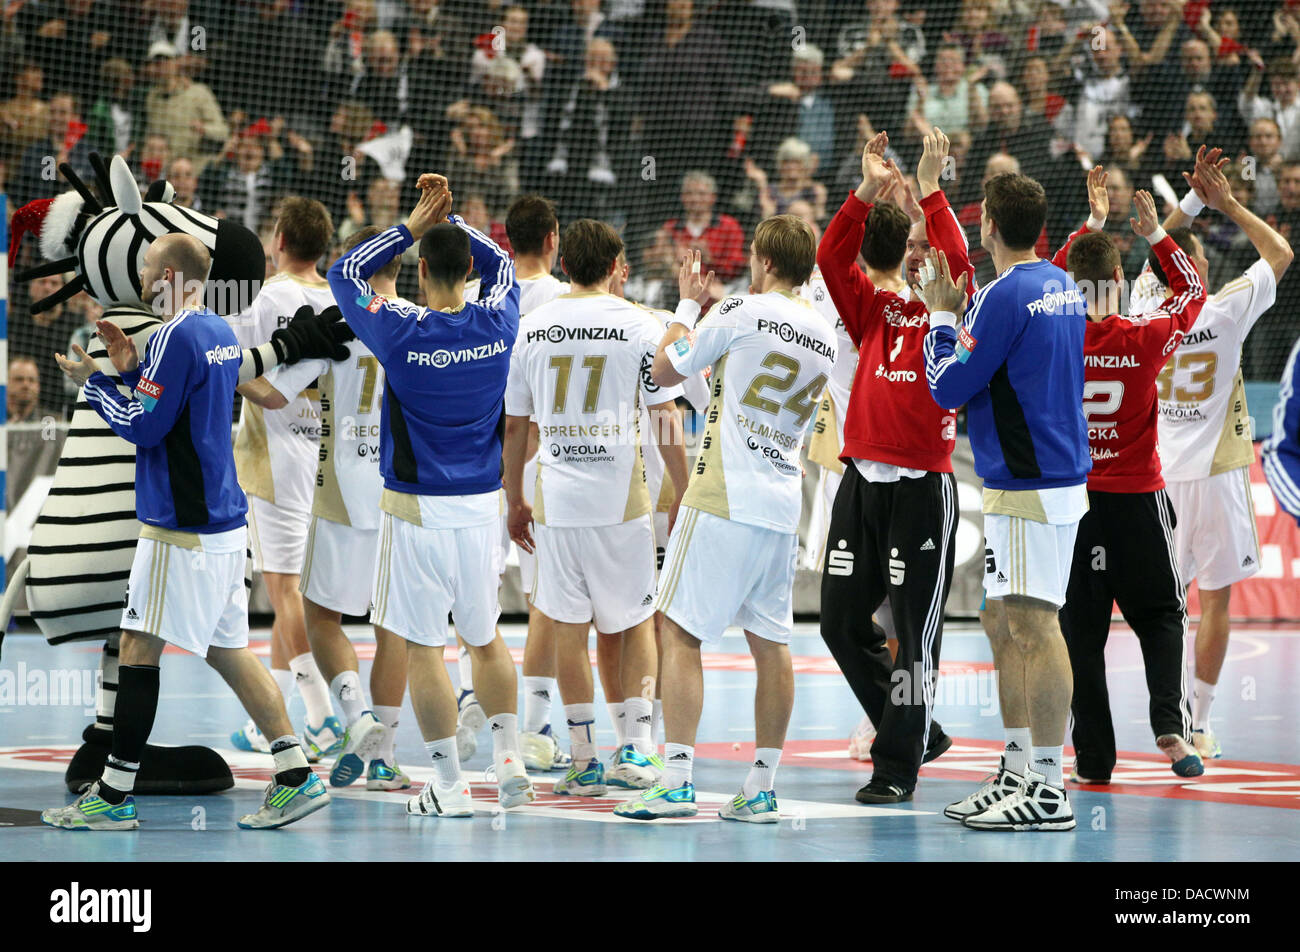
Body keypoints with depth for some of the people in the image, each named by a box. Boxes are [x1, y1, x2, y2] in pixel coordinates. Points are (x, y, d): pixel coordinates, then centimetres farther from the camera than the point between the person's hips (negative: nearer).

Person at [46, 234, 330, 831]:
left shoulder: (176, 338, -16)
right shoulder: (220, 334, 14)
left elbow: (142, 427, -15)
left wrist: (91, 381, -2)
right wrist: (130, 368, 13)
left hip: (182, 528, -9)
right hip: (222, 518, 9)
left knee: (138, 649, -4)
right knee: (228, 651, 12)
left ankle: (113, 796, -2)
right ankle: (296, 776, 9)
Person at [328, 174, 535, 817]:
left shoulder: (402, 332, -14)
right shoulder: (496, 325, -4)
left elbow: (344, 273, 3)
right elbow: (502, 264, 19)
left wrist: (412, 227, 2)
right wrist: (449, 221, 11)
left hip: (417, 510, -4)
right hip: (482, 504, 4)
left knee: (423, 648, 2)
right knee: (486, 637, 20)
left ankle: (450, 787, 1)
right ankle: (509, 762, 19)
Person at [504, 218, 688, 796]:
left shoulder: (533, 327, 5)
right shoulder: (638, 325, -2)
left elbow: (514, 426, 9)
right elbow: (666, 419, -5)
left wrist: (514, 502, 18)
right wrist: (682, 493, 4)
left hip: (555, 499, 2)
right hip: (621, 497, -2)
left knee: (568, 628, 7)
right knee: (637, 619, 11)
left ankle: (584, 760, 7)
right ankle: (637, 747, 3)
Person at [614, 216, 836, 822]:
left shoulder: (741, 313, -7)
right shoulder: (824, 336, 12)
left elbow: (665, 370, 2)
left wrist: (688, 304, 17)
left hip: (724, 499, -7)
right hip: (783, 505, 7)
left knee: (679, 631, -5)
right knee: (770, 643, 9)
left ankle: (676, 781, -12)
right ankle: (761, 789, 10)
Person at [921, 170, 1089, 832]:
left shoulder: (1007, 295, -16)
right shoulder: (1061, 286, 13)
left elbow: (947, 387, -10)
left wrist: (941, 314, 2)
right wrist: (960, 308, 18)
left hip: (1027, 487, -10)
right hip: (1056, 474, 10)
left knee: (1032, 625, -10)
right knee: (1004, 624, 15)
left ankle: (1049, 791, -11)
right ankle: (1018, 773, 20)